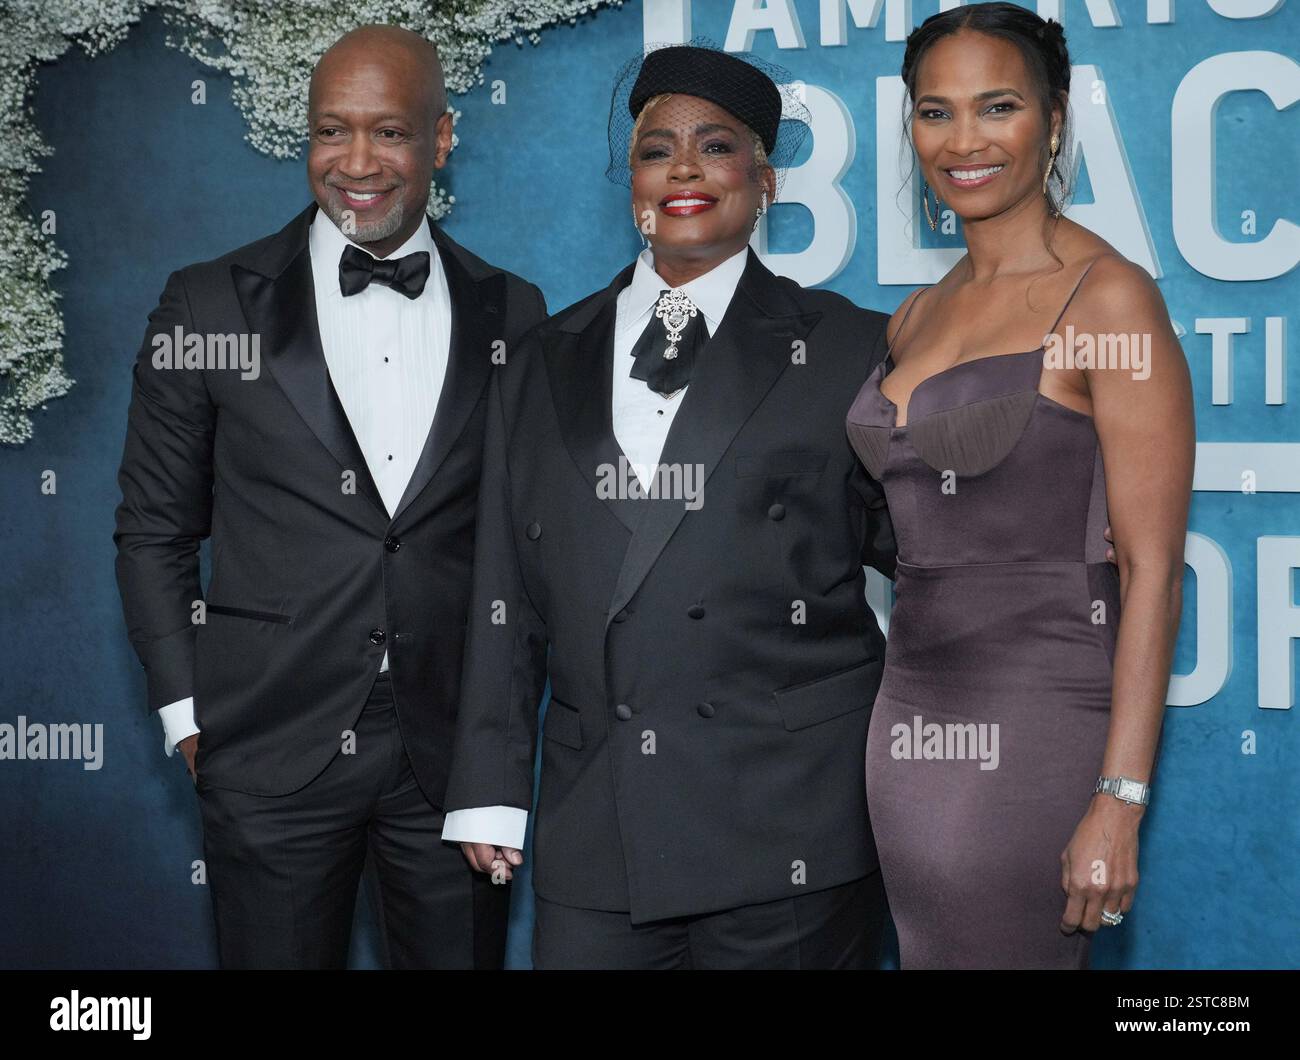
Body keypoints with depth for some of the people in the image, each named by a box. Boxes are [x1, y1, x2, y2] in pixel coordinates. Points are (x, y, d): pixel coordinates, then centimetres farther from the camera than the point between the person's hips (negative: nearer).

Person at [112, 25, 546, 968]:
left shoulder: (511, 315, 5)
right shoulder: (211, 305, 0)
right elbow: (153, 532, 4)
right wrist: (189, 716, -1)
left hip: (456, 749, 2)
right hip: (272, 751, -1)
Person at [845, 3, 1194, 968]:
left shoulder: (1108, 296, -9)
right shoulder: (917, 318, 13)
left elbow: (1152, 569, -13)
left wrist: (1120, 803, -18)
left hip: (1038, 723, -7)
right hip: (915, 716, 7)